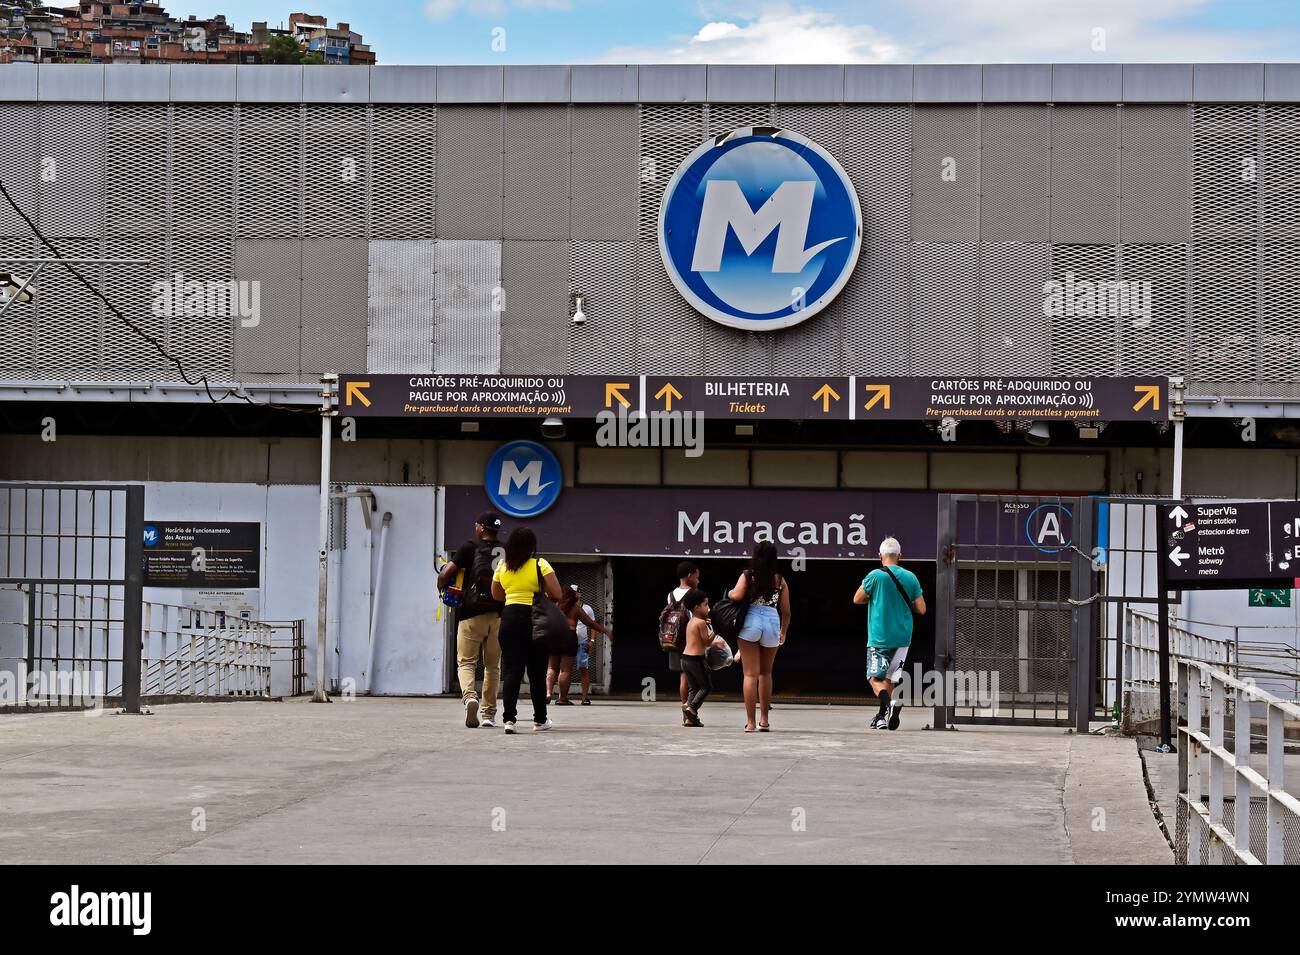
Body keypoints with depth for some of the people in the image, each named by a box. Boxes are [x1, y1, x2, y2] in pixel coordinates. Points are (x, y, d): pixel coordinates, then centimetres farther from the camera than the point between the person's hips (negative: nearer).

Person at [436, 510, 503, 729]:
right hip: (499, 615, 3)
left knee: (466, 662, 0)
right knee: (492, 666, 13)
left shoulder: (470, 547, -1)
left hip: (472, 614, -3)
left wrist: (441, 587, 11)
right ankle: (488, 713, 14)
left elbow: (446, 573, -7)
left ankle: (469, 696, -27)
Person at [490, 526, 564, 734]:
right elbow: (557, 595, -10)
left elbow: (497, 595, 18)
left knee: (511, 670, 1)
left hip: (510, 618, 3)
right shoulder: (540, 565, -6)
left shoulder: (502, 566, 6)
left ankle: (509, 717, -14)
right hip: (535, 619, -3)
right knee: (537, 672, 8)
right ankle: (540, 719, 18)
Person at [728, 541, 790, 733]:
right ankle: (764, 720, 20)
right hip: (772, 622, 2)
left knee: (751, 674, 1)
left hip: (750, 622, -2)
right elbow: (786, 611, 9)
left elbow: (737, 596, -15)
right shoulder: (780, 580, 7)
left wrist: (729, 592, 8)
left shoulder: (747, 575, 0)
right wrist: (783, 632, 24)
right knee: (766, 673, 19)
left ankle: (750, 722, -4)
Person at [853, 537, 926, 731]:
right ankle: (883, 717, 14)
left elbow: (857, 599, 2)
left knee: (875, 678, -3)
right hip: (902, 637, 4)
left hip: (879, 638, -4)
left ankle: (889, 703, -30)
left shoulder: (876, 576, -8)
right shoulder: (910, 577, 3)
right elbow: (921, 609, 4)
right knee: (890, 678, 16)